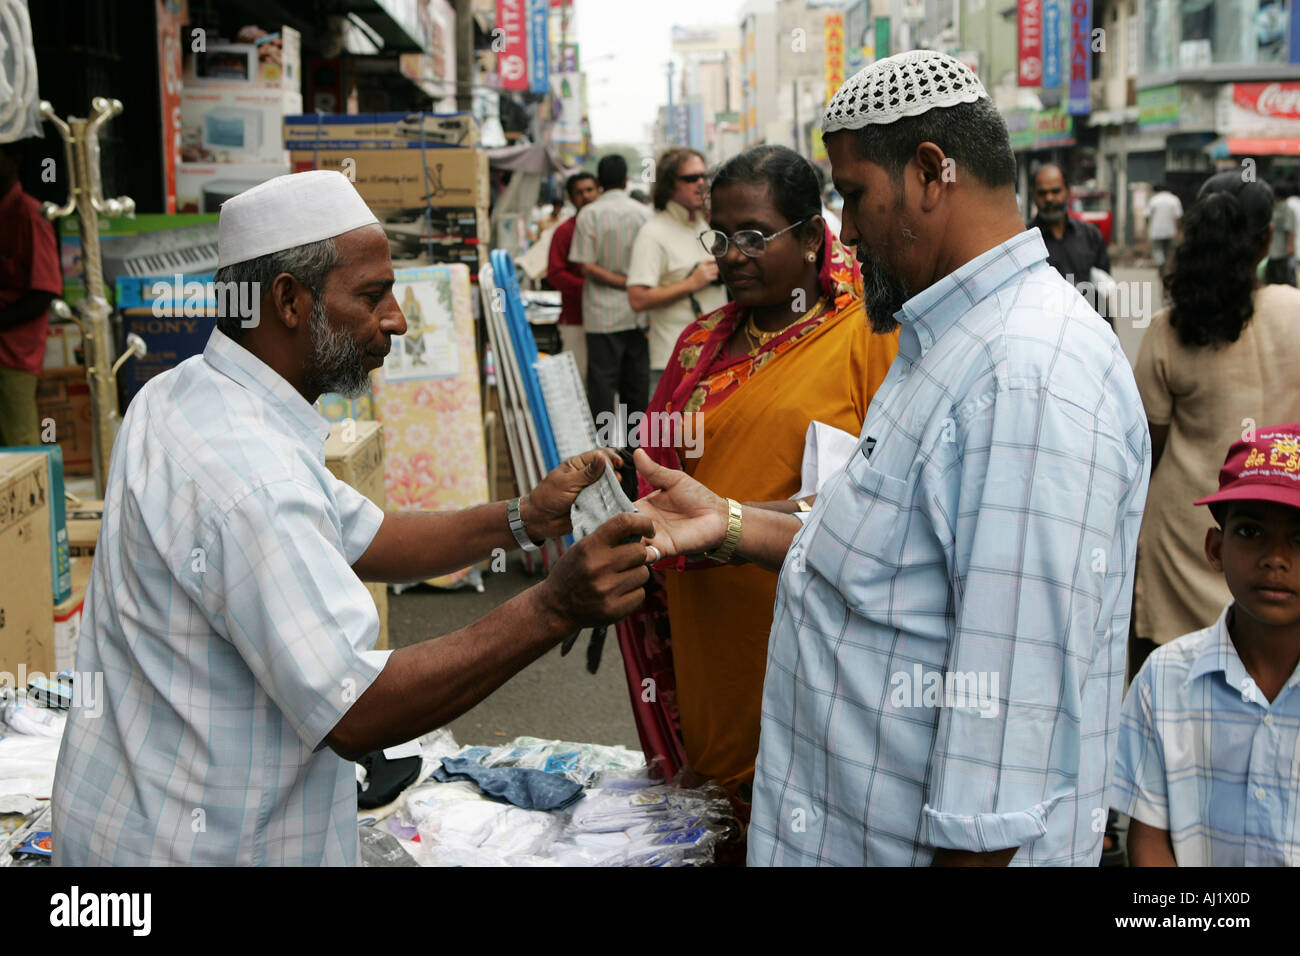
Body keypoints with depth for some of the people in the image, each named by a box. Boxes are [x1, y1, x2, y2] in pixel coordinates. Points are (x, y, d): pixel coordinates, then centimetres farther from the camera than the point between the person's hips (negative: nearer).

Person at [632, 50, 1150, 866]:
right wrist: (732, 526, 7)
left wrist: (969, 851, -24)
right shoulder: (948, 345, 11)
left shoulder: (1029, 382, -26)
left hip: (938, 843, -10)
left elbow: (1015, 703, -28)